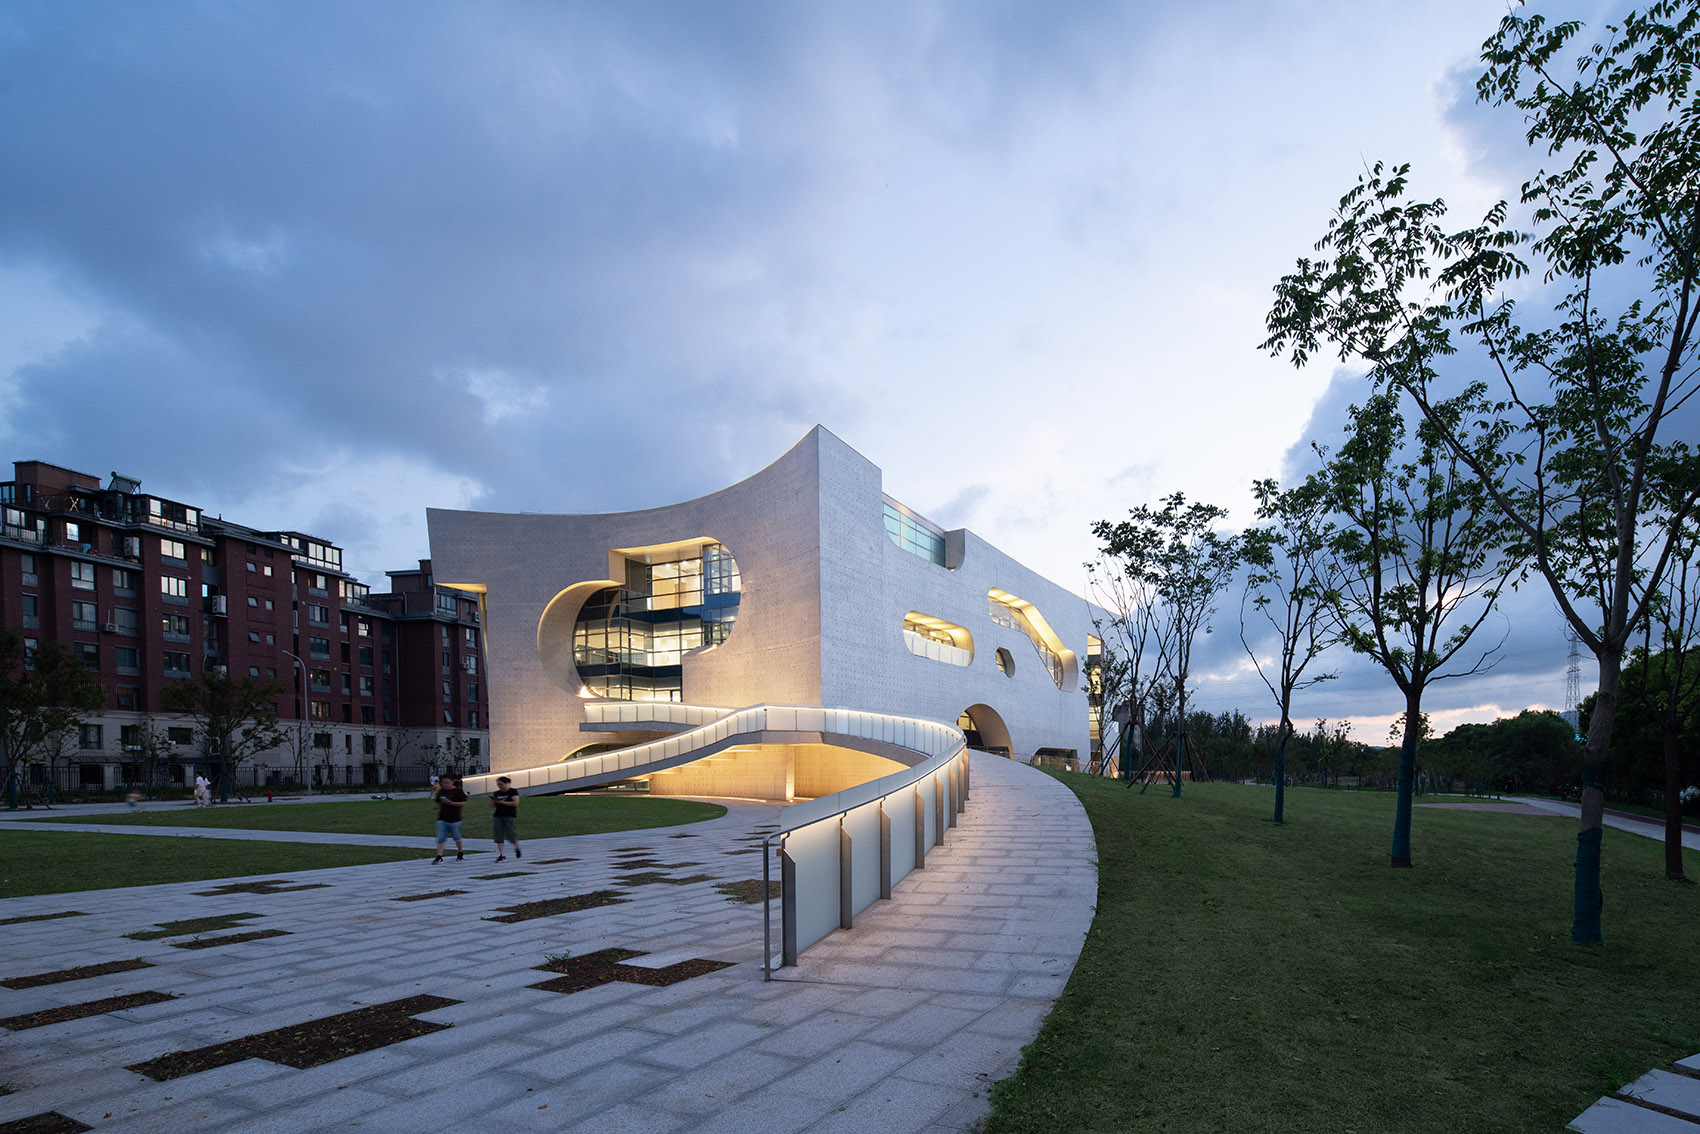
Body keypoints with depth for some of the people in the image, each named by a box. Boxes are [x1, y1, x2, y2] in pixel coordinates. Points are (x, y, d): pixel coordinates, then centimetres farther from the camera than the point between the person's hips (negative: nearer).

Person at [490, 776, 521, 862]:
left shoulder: (513, 791, -2)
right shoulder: (497, 793, 14)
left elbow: (515, 803, -13)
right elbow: (492, 806, 16)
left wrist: (502, 802, -13)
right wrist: (492, 801, -6)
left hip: (510, 817, -5)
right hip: (498, 817, 5)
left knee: (510, 835, -7)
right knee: (499, 836, -3)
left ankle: (517, 848, 22)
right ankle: (502, 855, 0)